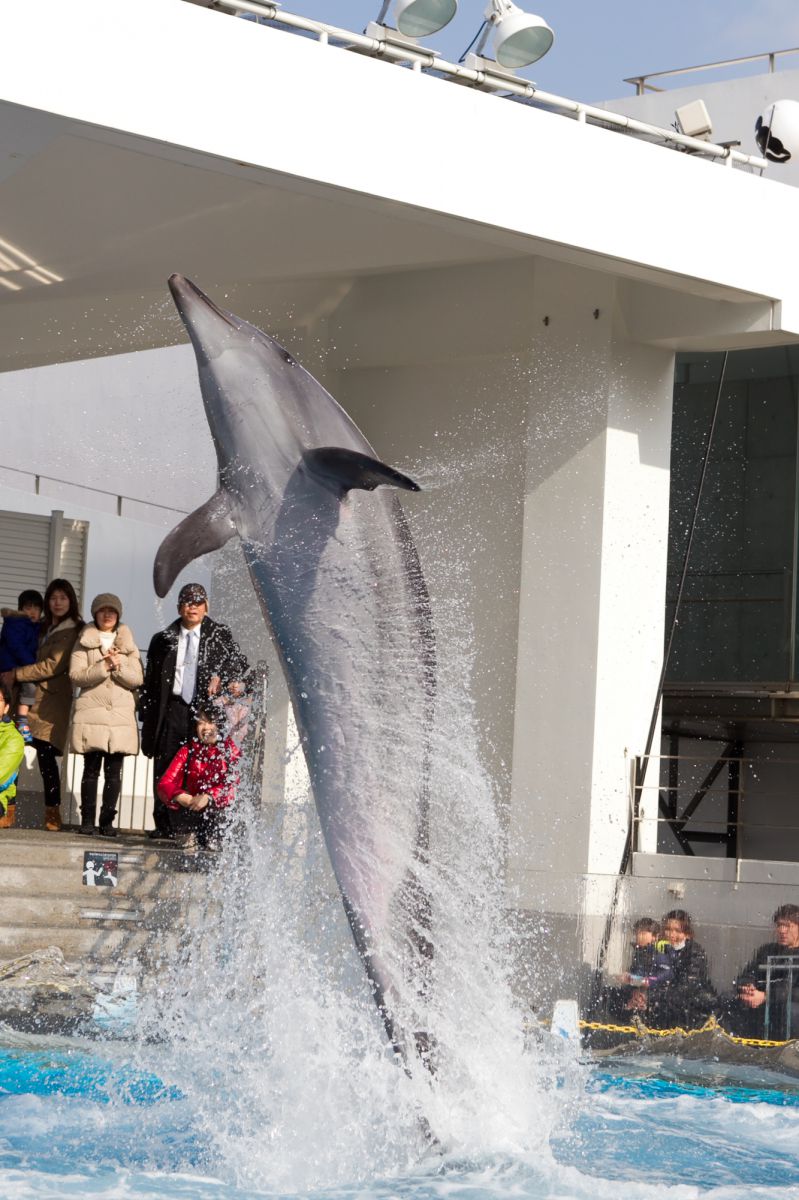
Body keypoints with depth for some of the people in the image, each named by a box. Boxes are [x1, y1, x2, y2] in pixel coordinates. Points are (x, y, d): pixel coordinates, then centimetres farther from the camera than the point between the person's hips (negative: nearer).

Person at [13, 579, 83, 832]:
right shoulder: (45, 629, 22)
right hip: (37, 695, 6)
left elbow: (54, 665, -9)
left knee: (46, 754, -13)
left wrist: (16, 675, -5)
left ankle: (52, 812, -10)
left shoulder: (73, 631, -3)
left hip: (54, 699, -6)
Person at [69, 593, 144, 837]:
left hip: (121, 715, 2)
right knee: (91, 769, -5)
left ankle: (107, 821, 1)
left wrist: (119, 667, -11)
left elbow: (137, 679, 5)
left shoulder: (128, 645, 15)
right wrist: (103, 666, -13)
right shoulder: (84, 643, 10)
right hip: (91, 714, -2)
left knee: (114, 771, -2)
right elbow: (76, 675, -3)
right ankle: (87, 820, -1)